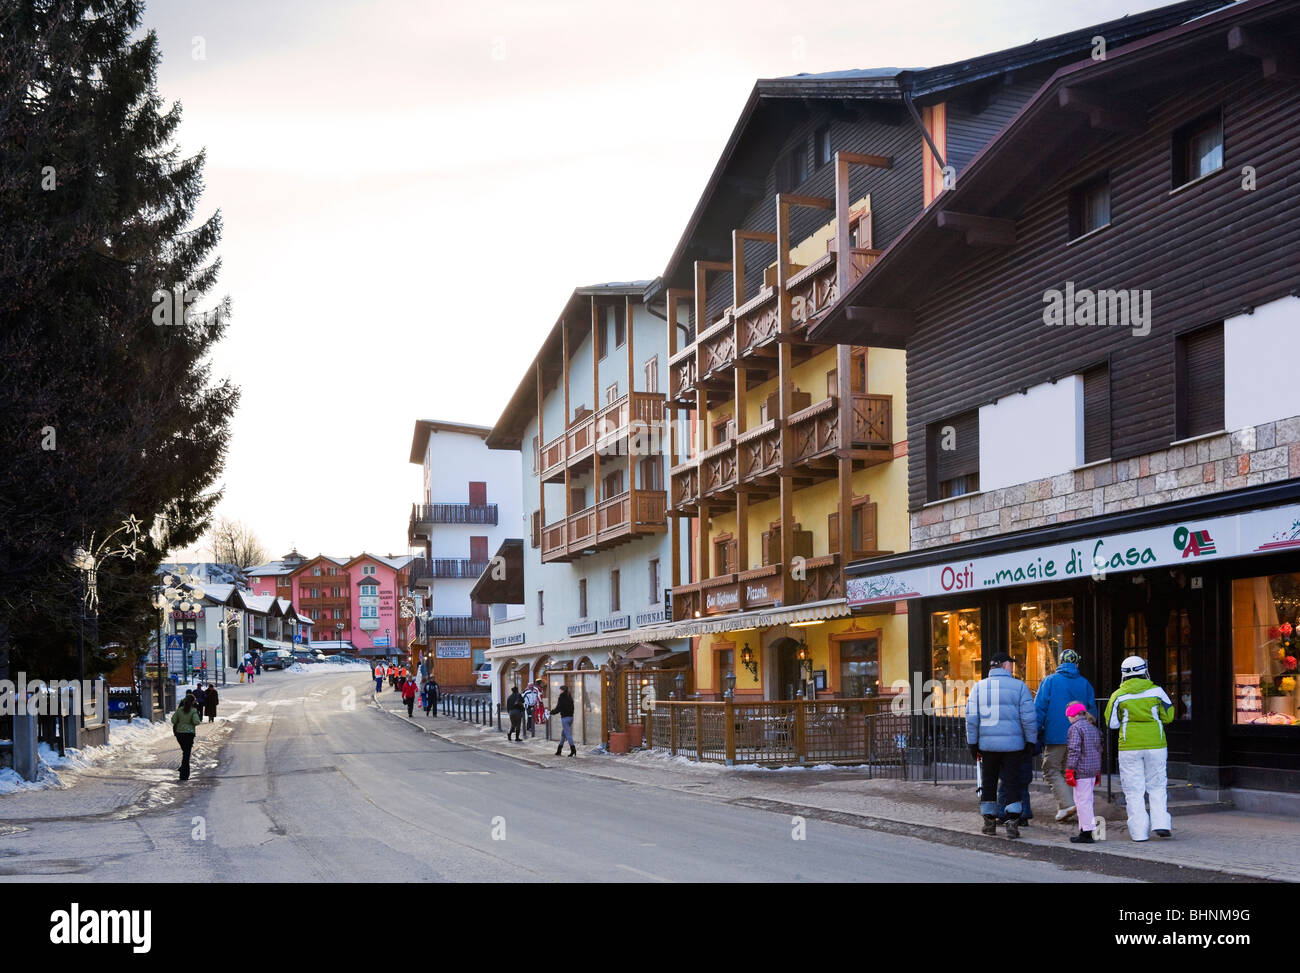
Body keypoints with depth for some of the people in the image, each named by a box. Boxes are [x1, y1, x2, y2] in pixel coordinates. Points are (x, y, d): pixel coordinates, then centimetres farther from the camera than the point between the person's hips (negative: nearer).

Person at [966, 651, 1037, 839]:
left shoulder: (979, 687, 4)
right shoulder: (1018, 686, -4)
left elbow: (971, 718, 3)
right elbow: (1028, 717, -5)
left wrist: (973, 744, 9)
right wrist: (1030, 741, 3)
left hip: (987, 744, 2)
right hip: (1013, 744, -2)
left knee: (988, 782, 13)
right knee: (1013, 782, 3)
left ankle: (989, 822, 18)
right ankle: (1012, 823, -4)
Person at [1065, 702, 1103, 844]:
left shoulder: (1075, 728, -10)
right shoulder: (1093, 728, 17)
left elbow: (1074, 751, -17)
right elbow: (1099, 750, 22)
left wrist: (1069, 770, -15)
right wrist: (1098, 772, 28)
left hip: (1082, 771, -9)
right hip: (1093, 770, 9)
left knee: (1083, 801, -6)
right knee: (1087, 801, 15)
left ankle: (1086, 833, -6)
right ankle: (1084, 830, 19)